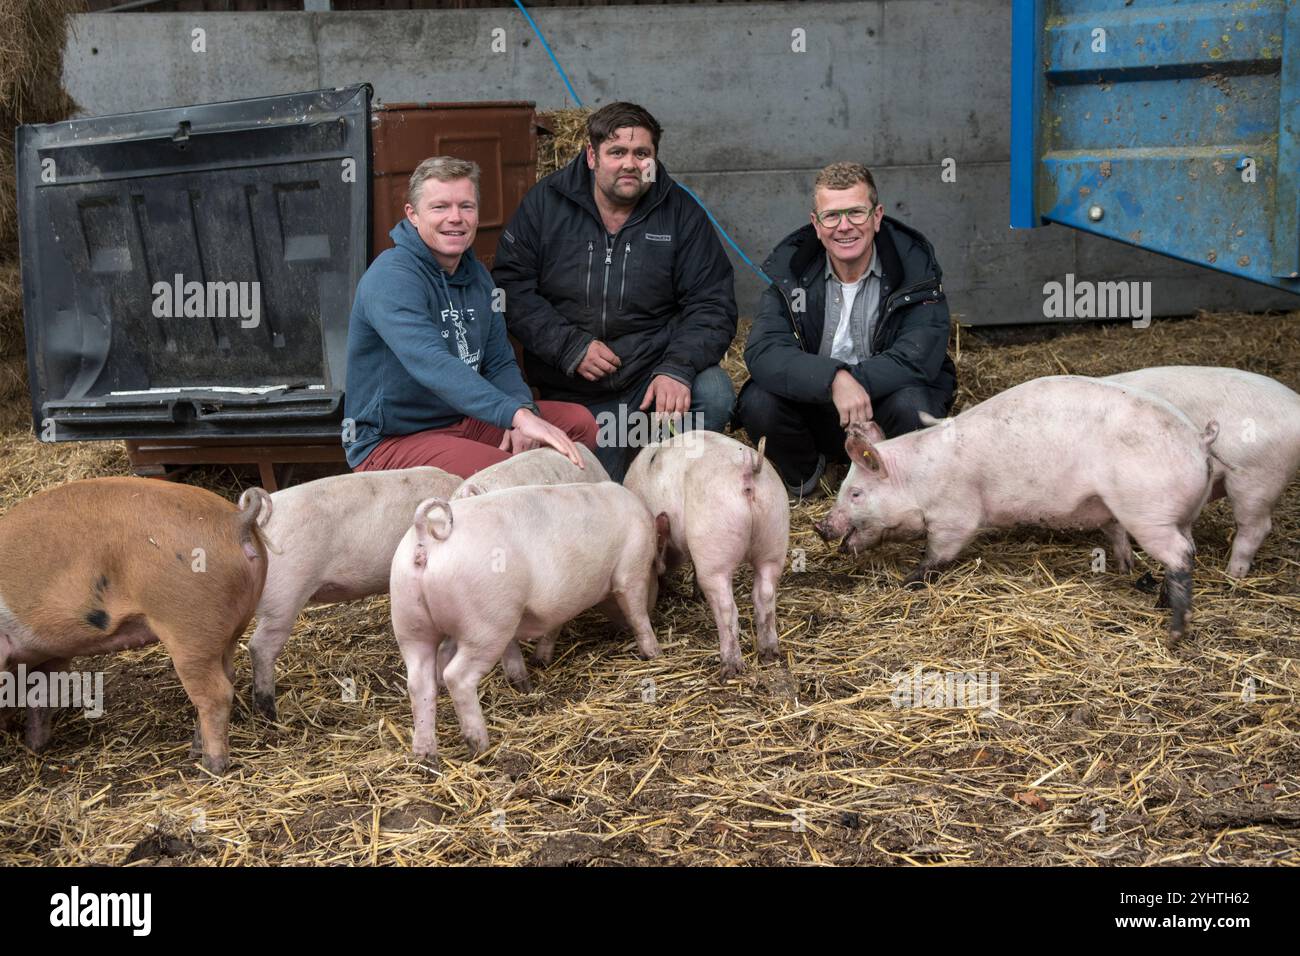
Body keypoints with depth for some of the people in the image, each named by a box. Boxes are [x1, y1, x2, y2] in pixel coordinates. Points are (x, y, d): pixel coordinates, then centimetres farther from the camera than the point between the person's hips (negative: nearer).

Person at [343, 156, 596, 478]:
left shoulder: (476, 275, 9)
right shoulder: (390, 279, -20)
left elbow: (499, 363, 9)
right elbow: (434, 366, -35)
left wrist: (523, 412, -15)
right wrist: (520, 416, -44)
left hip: (464, 421, 9)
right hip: (391, 442, -9)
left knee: (579, 421, 0)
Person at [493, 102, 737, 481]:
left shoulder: (681, 212, -2)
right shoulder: (544, 204, -2)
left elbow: (711, 304, -5)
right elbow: (511, 287, -5)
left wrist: (678, 367, -23)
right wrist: (571, 347, -17)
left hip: (654, 373, 0)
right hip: (573, 393, 0)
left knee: (713, 394, -30)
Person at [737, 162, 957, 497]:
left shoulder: (915, 266, -11)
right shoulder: (790, 269, -7)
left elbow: (918, 360, -22)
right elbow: (763, 352, -23)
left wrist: (854, 381, -34)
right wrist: (833, 379, -40)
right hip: (815, 410, 2)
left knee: (911, 405, -35)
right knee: (757, 402, -27)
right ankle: (802, 475, 6)